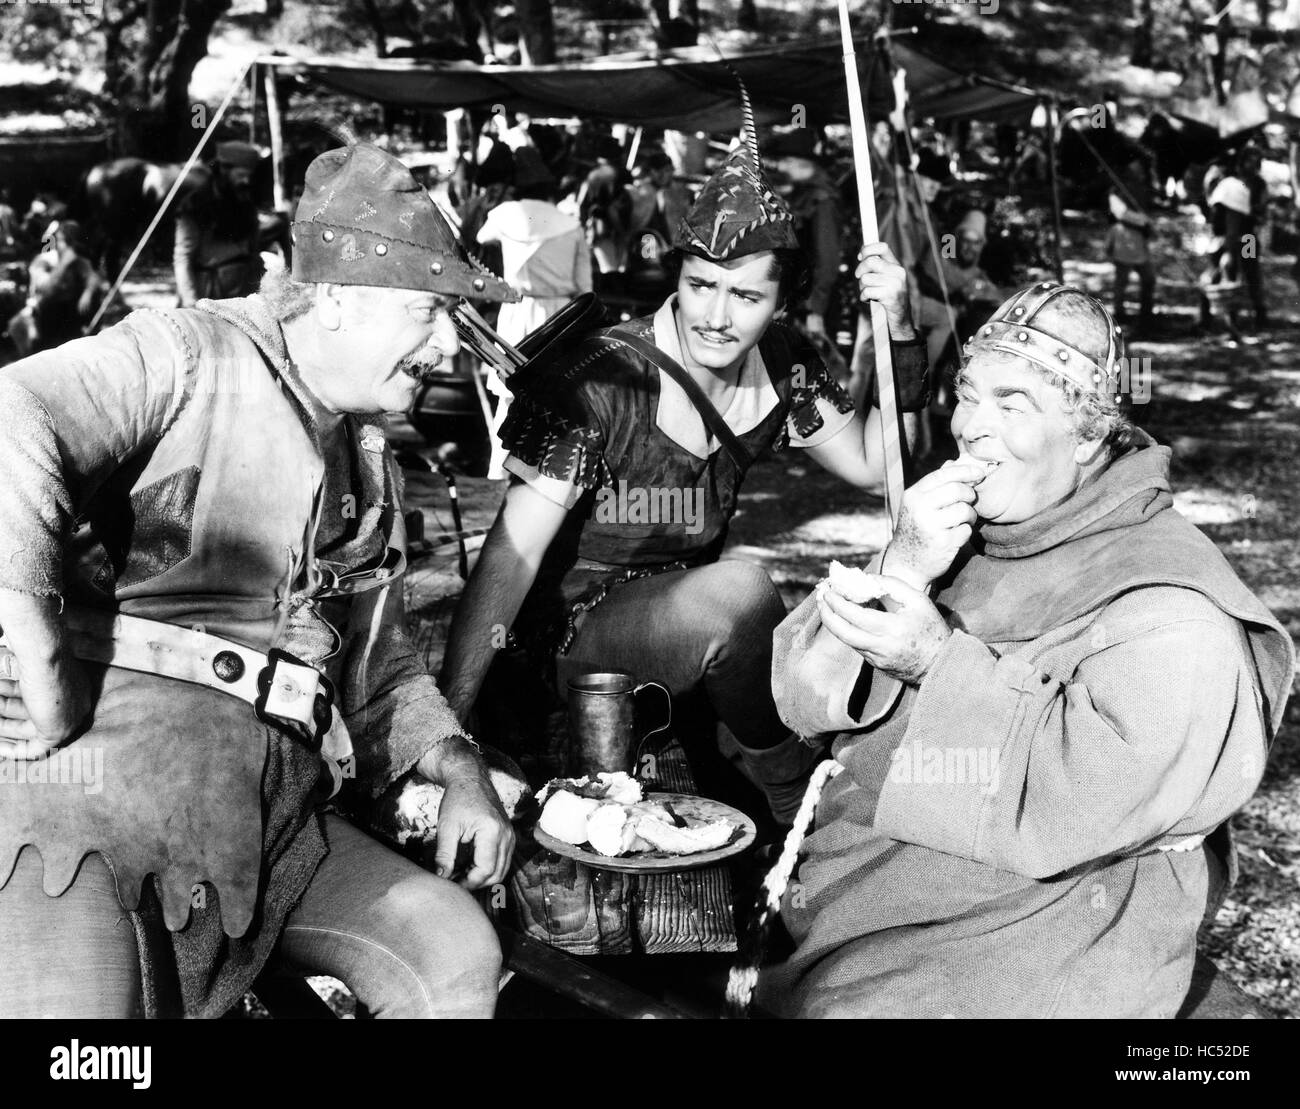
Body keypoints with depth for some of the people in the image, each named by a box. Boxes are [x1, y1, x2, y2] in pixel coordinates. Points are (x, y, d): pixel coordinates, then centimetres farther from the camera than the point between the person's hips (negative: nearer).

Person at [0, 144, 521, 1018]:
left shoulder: (373, 468, 22)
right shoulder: (187, 356, -2)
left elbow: (381, 664, 27)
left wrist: (458, 765, 11)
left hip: (277, 810, 7)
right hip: (94, 772, -7)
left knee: (460, 955, -1)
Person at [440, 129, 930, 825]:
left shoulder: (782, 366, -3)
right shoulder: (599, 382, -23)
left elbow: (872, 467, 7)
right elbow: (513, 555, -26)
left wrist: (899, 339, -9)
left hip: (691, 623, 6)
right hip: (577, 631, -6)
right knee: (738, 593, -33)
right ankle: (795, 801, -7)